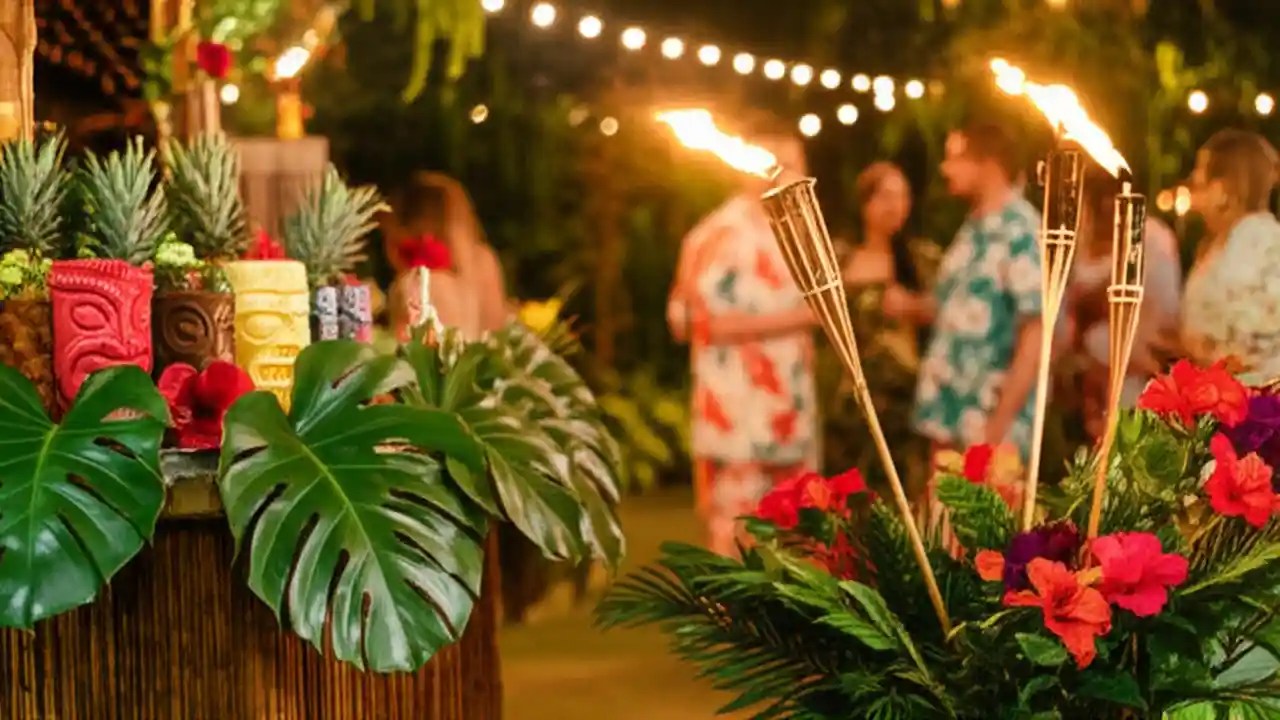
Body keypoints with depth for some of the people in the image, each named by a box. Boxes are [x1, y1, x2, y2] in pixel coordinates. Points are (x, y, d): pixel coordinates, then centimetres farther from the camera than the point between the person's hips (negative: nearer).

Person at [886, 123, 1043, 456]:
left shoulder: (1021, 231, -14)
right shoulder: (974, 228, 13)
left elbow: (1037, 329, -19)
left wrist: (1002, 420, -21)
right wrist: (912, 307, 5)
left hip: (988, 420, -8)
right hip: (949, 414, 8)